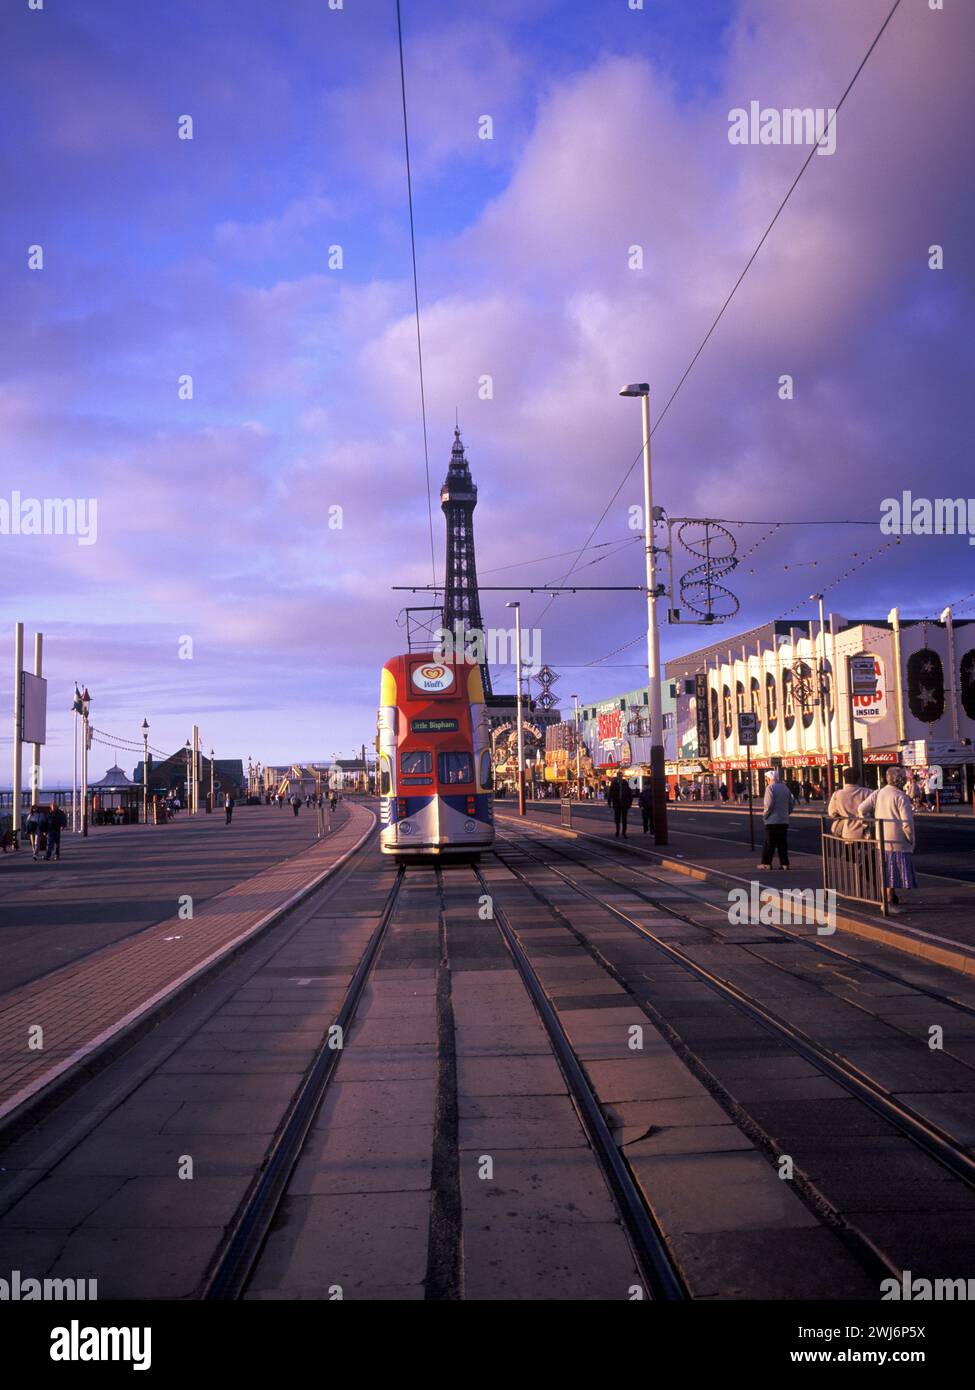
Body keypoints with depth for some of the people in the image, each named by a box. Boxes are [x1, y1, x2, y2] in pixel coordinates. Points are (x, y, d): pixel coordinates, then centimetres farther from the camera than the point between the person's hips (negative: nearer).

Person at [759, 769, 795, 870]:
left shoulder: (770, 788, -11)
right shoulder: (785, 788, 10)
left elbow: (768, 805, -17)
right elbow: (791, 804, 12)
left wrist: (764, 815, -4)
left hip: (772, 821, -6)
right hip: (784, 821, 6)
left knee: (769, 843, 1)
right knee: (783, 843, 9)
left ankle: (766, 863, 4)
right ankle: (784, 863, 6)